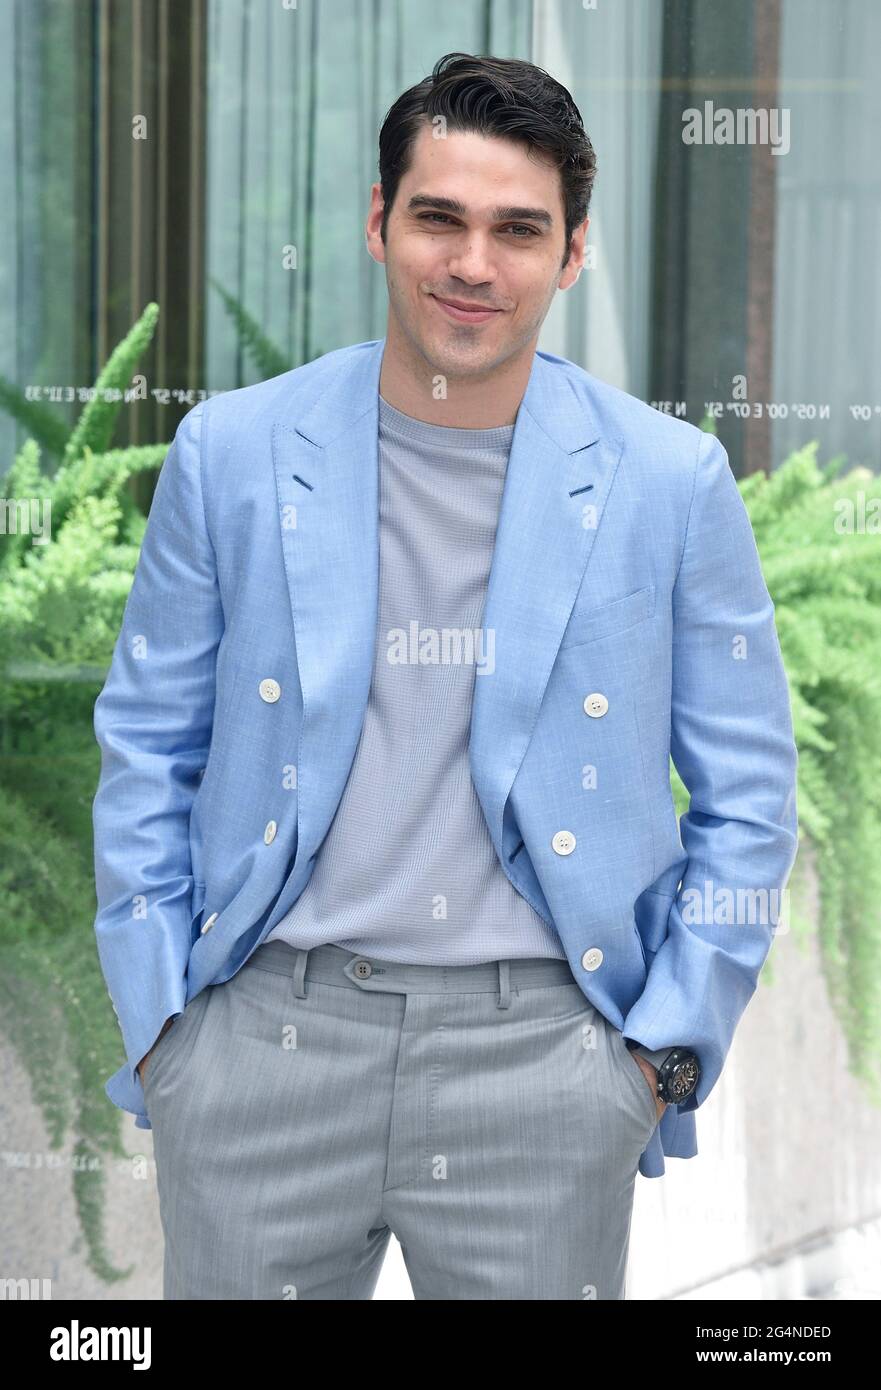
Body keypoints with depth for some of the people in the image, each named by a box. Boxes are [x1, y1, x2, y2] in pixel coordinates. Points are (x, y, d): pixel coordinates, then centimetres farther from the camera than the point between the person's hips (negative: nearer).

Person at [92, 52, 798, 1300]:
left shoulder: (671, 481, 0)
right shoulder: (230, 454, 2)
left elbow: (748, 800, 6)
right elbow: (146, 752, 9)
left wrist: (667, 1047, 0)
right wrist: (158, 1022, 4)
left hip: (542, 1054, 0)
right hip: (266, 1043, 1)